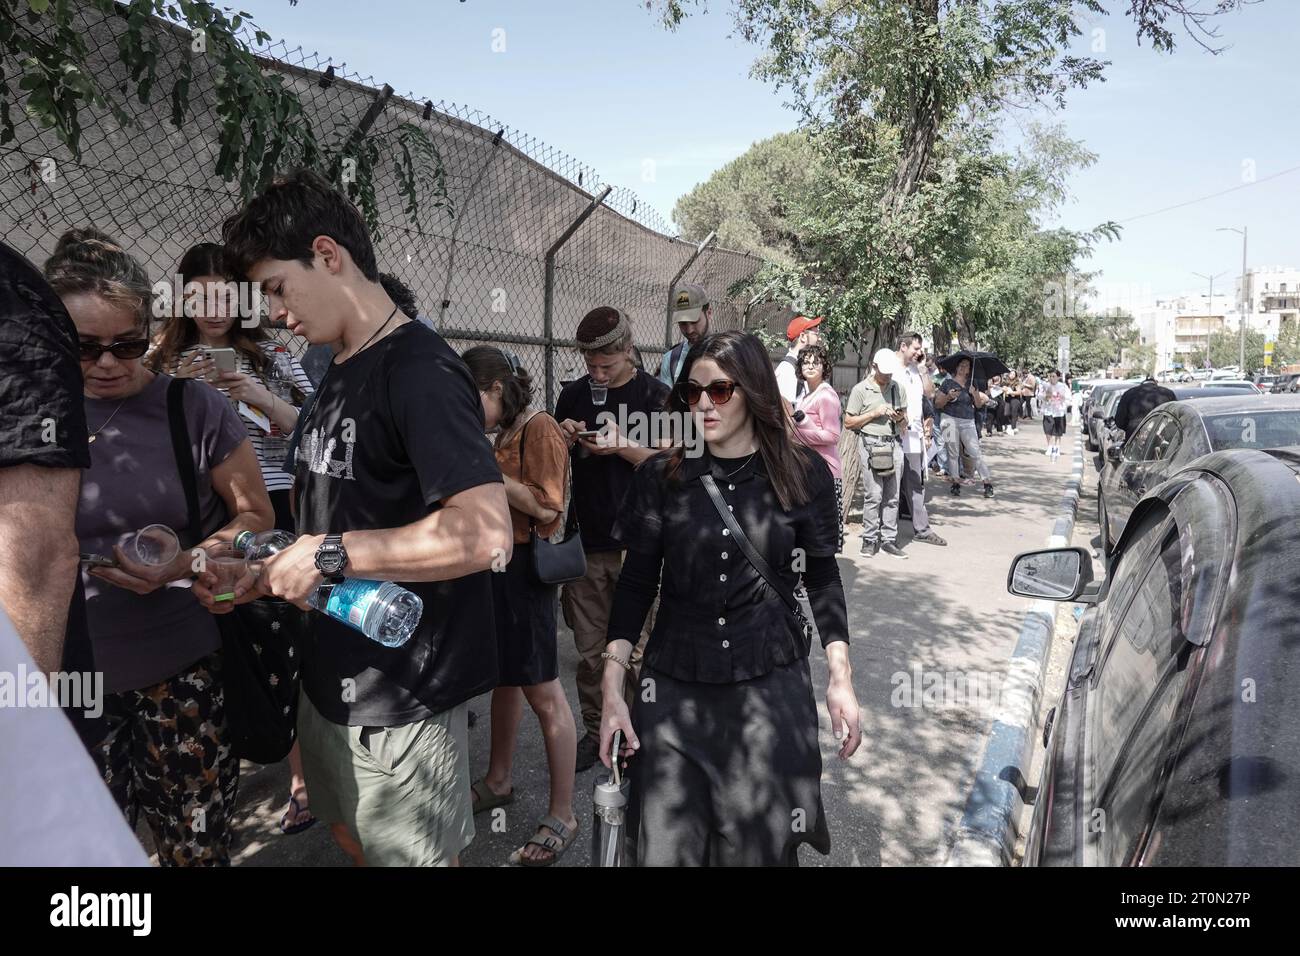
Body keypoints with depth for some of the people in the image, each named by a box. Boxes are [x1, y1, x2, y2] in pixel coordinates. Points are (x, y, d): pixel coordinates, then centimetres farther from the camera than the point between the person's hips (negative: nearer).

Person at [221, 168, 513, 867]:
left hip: (407, 693, -9)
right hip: (334, 679, 9)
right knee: (353, 842, 25)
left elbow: (484, 536, -30)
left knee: (412, 855, 12)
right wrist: (262, 578, 6)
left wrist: (329, 553, -24)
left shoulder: (420, 370, -19)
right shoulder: (341, 374, 10)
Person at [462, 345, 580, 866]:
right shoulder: (505, 433, 12)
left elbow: (546, 507, -20)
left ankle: (562, 817, 10)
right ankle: (497, 782, 37)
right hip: (499, 562, 9)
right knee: (504, 677, 20)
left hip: (524, 568, -9)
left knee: (542, 692, -2)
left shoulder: (540, 429, -12)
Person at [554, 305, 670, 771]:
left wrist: (622, 447, -18)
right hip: (586, 542, 3)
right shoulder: (573, 395, 8)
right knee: (589, 650, 11)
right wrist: (562, 440, -6)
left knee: (637, 649, 4)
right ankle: (595, 730, 27)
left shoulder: (655, 396, -2)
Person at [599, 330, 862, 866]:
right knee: (667, 847, 5)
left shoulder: (805, 474, -2)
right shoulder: (661, 477, -1)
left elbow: (822, 577, 6)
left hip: (771, 686, 0)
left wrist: (841, 677, 1)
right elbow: (637, 583, 1)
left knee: (762, 845, 8)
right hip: (675, 688, 1)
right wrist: (612, 689, -3)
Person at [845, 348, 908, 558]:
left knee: (892, 496, 3)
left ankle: (889, 539, 8)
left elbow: (905, 423, 22)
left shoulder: (899, 389, 16)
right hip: (871, 444, -4)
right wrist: (874, 413, -8)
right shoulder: (861, 389, 3)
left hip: (894, 444, 4)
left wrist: (901, 418, -1)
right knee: (873, 495, -8)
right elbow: (848, 422, 0)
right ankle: (870, 540, 1)